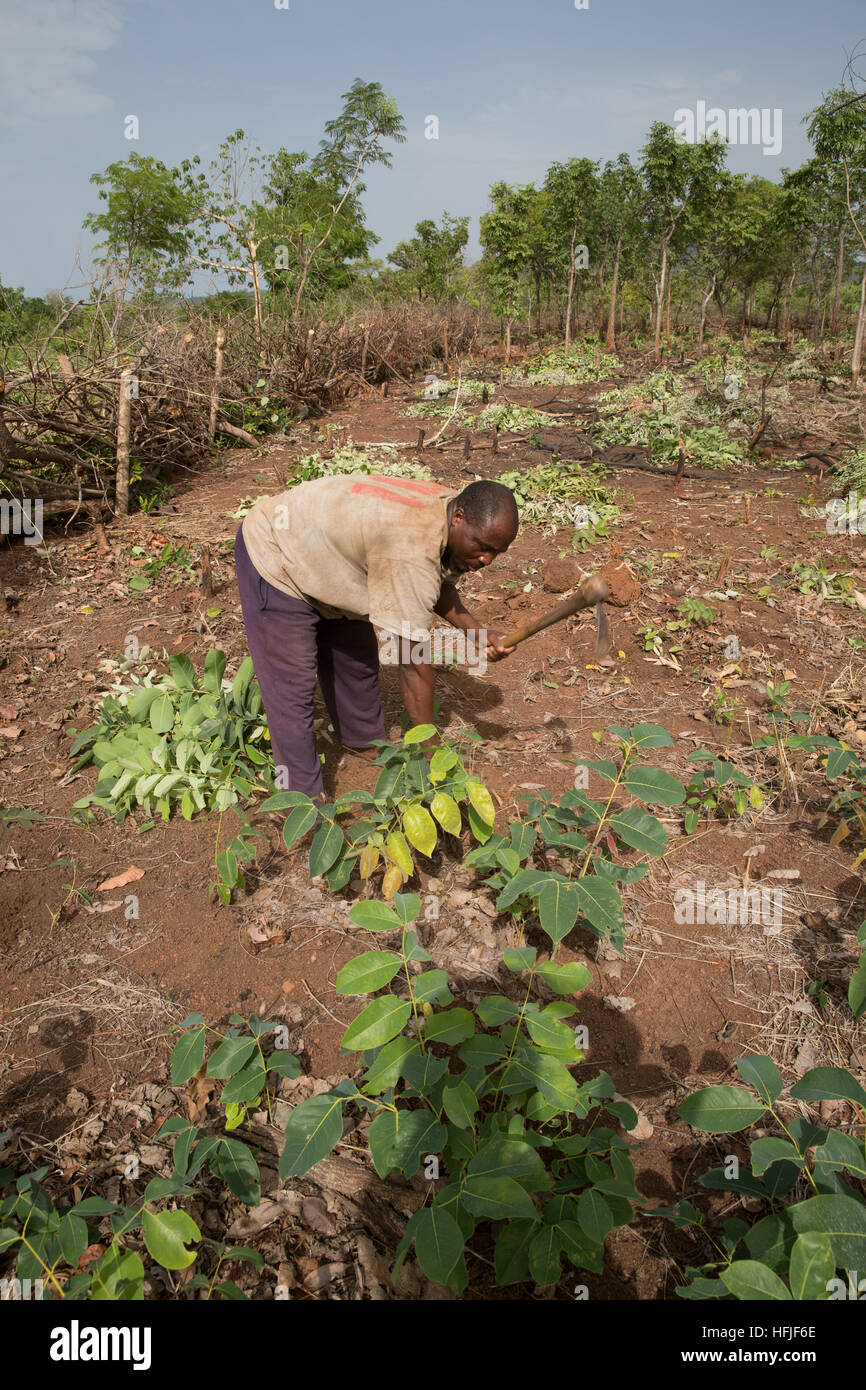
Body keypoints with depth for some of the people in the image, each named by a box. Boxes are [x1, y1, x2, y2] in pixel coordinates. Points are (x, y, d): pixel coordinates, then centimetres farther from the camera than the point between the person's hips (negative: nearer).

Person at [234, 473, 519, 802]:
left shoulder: (447, 507, -11)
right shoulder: (412, 552, -39)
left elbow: (440, 588, 6)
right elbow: (414, 663, -34)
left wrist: (477, 631, -12)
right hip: (273, 555, -9)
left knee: (357, 659, 17)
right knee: (292, 688, -9)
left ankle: (364, 741, 40)